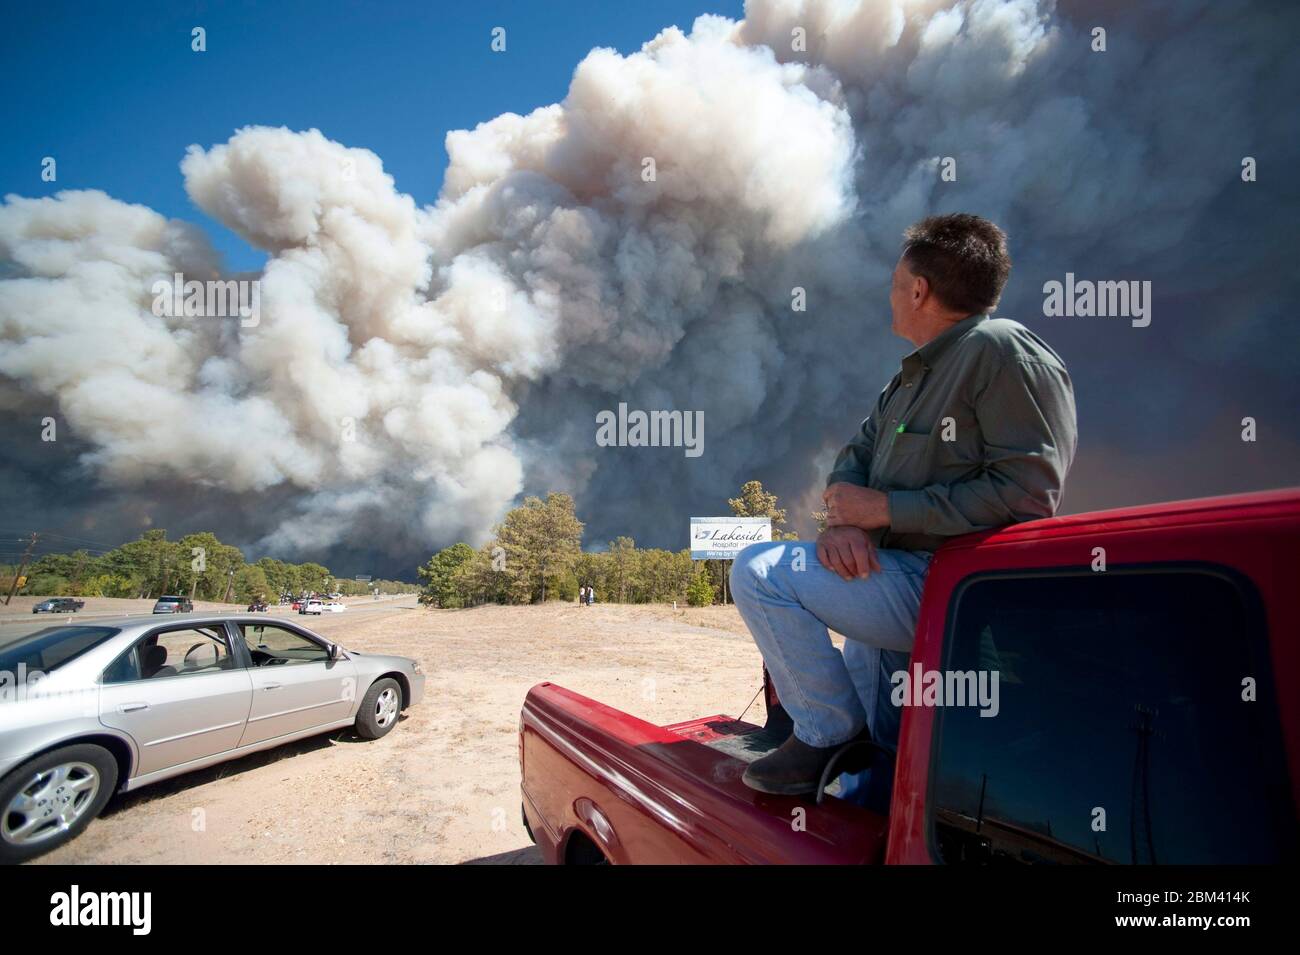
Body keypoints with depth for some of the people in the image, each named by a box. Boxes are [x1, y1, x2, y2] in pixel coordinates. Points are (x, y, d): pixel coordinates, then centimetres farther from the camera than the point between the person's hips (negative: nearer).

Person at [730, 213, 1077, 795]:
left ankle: (828, 733, -3)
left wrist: (887, 508, -19)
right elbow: (857, 456, 15)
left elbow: (1025, 493, -23)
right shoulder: (918, 373, 17)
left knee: (760, 571, -16)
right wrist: (843, 519, -9)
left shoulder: (1004, 350, -14)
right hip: (898, 578, 10)